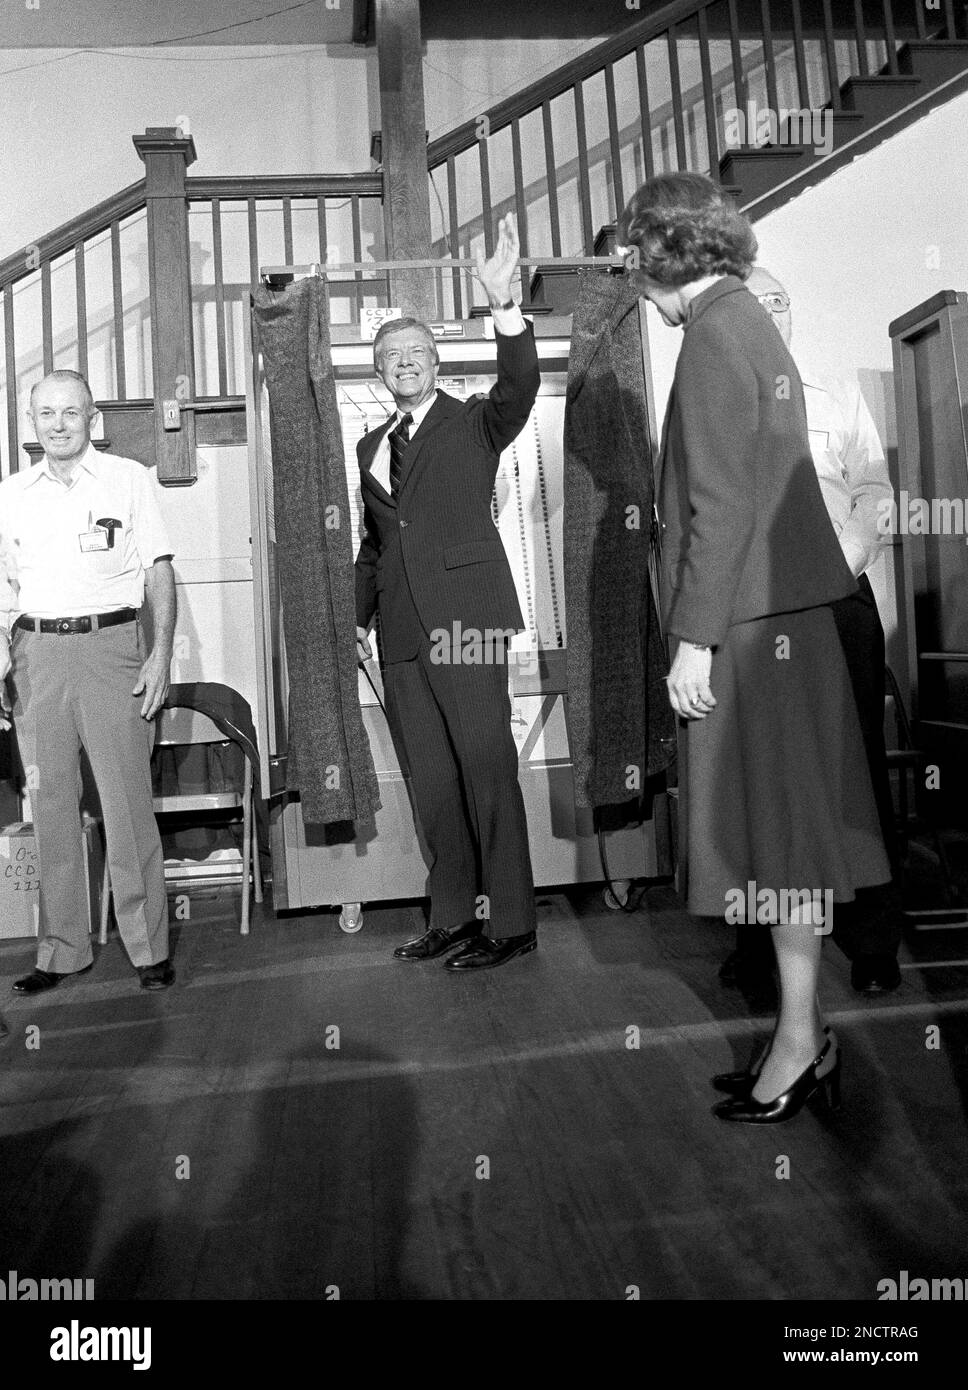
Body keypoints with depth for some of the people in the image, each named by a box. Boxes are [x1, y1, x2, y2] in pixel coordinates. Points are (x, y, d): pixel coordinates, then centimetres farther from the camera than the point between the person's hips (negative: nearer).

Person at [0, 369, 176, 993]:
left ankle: (149, 947, 5)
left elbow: (160, 571, 3)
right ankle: (64, 949, 16)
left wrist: (161, 655, -6)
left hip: (112, 645, -3)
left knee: (127, 802, -5)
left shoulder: (129, 478, 5)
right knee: (51, 803, 6)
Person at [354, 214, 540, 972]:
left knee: (487, 772, -4)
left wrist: (504, 304, -30)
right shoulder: (371, 445, 20)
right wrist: (361, 614, 16)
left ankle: (511, 922, 6)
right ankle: (454, 915, 18)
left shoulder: (474, 423, 5)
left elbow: (520, 388, -16)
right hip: (400, 628, 6)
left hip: (464, 619, -6)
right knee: (430, 781, 8)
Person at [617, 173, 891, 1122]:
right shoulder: (747, 325, 20)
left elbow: (721, 502, -17)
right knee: (778, 818, 11)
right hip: (775, 610, 9)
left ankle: (801, 1039, 10)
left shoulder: (714, 335, -9)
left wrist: (693, 640, -18)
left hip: (748, 618, -9)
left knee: (775, 821, -3)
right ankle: (801, 1032, 22)